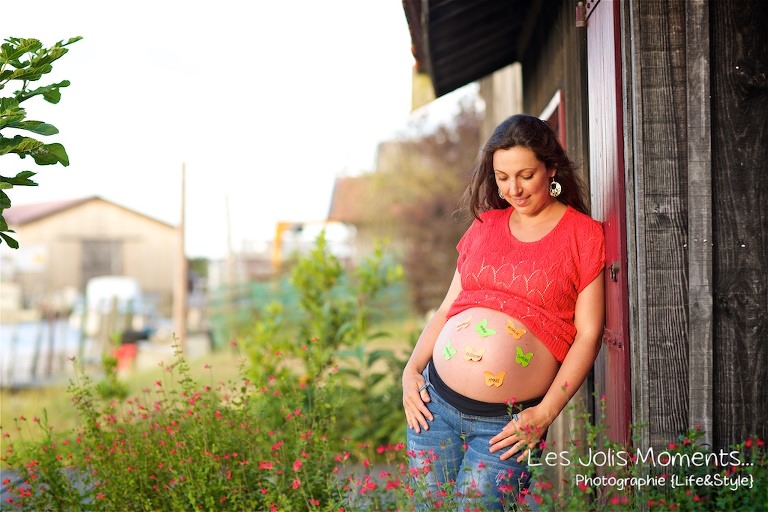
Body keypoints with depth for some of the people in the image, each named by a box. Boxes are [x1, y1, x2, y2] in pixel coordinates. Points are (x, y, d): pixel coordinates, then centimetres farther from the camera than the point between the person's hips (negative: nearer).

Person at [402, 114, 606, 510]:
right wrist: (412, 370, 2)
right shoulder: (484, 227, 13)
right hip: (435, 402, 4)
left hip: (508, 424, -4)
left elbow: (588, 334, -5)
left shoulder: (584, 234, -1)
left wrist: (546, 414, -11)